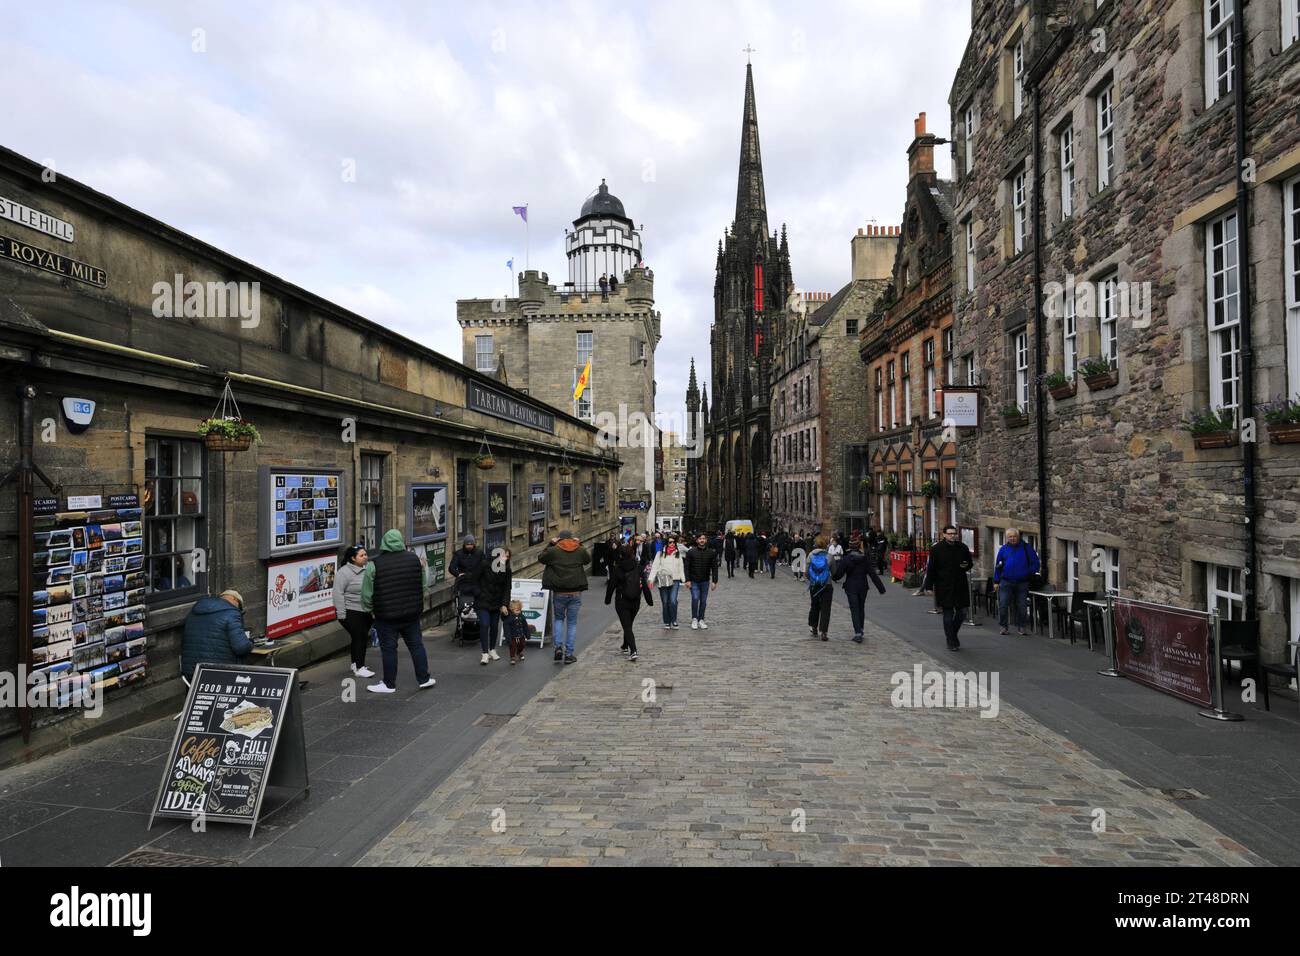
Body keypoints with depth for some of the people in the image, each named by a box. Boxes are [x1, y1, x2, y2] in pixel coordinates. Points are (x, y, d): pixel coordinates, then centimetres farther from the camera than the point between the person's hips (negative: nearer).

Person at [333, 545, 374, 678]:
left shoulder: (367, 570, 9)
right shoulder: (344, 572, -14)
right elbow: (338, 594, -17)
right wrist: (341, 614, -20)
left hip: (366, 613, 7)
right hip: (351, 613, -7)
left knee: (361, 637, 13)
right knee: (359, 637, -9)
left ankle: (355, 663, 26)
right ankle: (359, 668, -4)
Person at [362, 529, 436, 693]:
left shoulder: (374, 564, -11)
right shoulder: (414, 559, 1)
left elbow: (367, 593, -6)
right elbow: (423, 585, 8)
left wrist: (369, 609, 11)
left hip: (386, 615, -3)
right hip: (411, 613, 4)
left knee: (389, 648, 6)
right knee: (416, 645, 13)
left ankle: (389, 684, 15)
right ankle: (424, 679, 19)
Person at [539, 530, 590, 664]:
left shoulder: (553, 551, -6)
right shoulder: (580, 551, 0)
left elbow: (540, 559, 11)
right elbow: (588, 560, 21)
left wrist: (550, 544, 13)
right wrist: (580, 545, 22)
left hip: (559, 593, -1)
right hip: (575, 593, 1)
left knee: (558, 618, 21)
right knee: (572, 623, 11)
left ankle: (558, 646, 3)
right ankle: (569, 654, 11)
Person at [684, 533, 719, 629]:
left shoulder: (711, 552, 1)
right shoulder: (691, 552, -4)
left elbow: (714, 568, 2)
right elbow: (686, 567, -4)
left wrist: (715, 581, -3)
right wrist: (687, 580, -11)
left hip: (705, 581, 2)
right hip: (694, 581, -2)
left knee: (703, 601, 6)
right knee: (695, 598, -13)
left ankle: (701, 620, 19)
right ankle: (694, 619, 3)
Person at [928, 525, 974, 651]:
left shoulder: (963, 548, 7)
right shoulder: (936, 549, -2)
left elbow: (970, 563, 19)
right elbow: (931, 569, -2)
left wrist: (966, 566, -7)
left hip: (961, 586, 3)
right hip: (944, 587, -3)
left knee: (962, 612, 7)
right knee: (948, 614, 1)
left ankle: (952, 635, 31)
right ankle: (951, 642, 9)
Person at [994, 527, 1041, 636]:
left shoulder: (1026, 547, 2)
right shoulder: (1003, 549, 7)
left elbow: (1035, 563, 5)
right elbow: (997, 566, 9)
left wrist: (1029, 573, -9)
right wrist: (996, 581, 5)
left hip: (1022, 583, 0)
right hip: (1006, 582, 1)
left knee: (1021, 606, 5)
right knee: (1003, 604, -6)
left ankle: (1021, 627, 17)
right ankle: (1003, 626, 4)